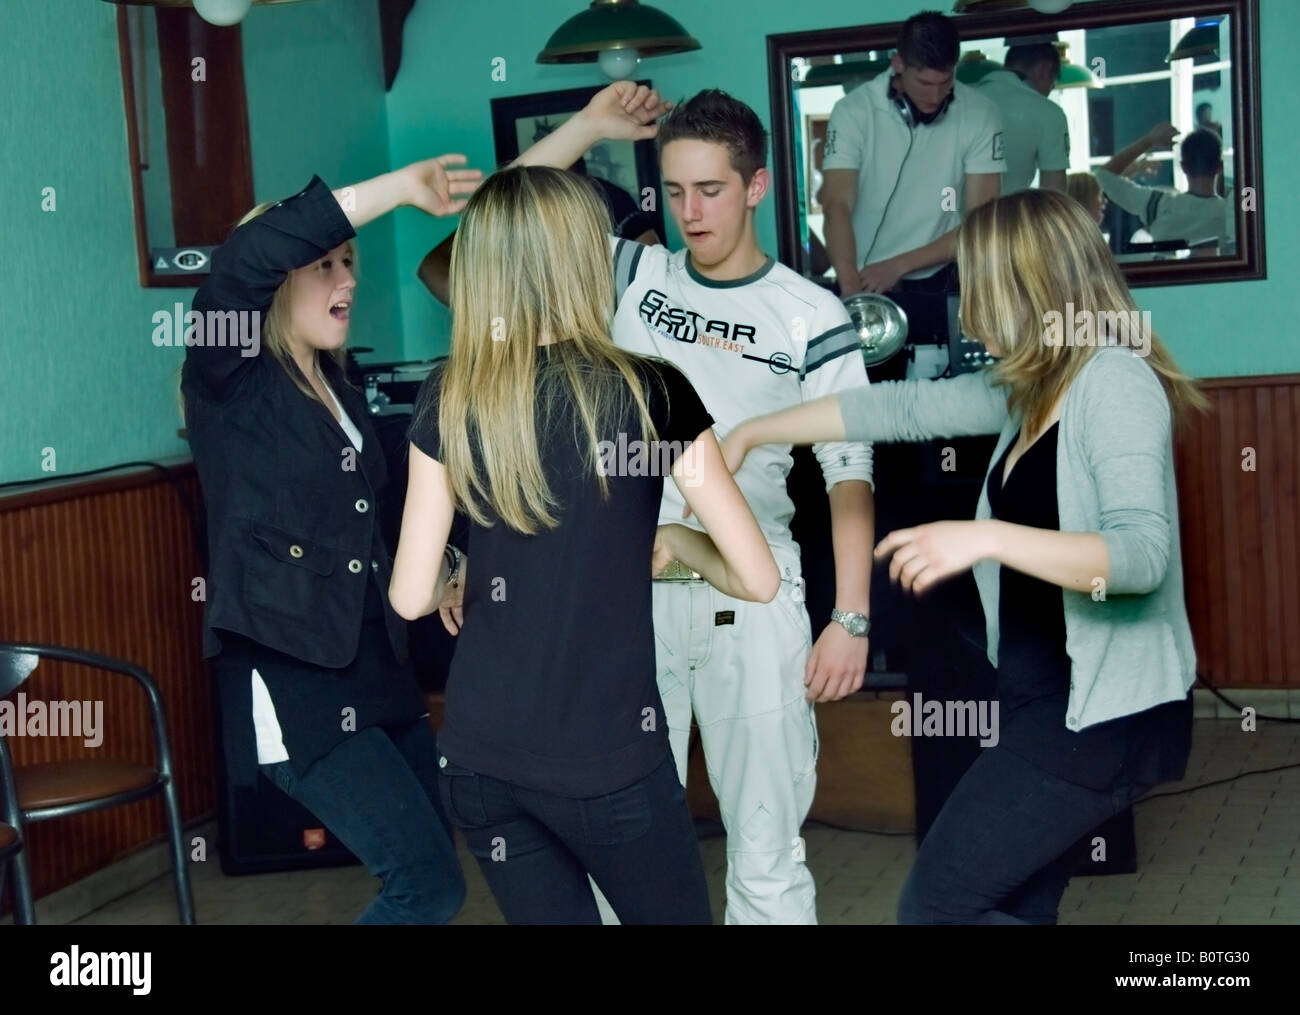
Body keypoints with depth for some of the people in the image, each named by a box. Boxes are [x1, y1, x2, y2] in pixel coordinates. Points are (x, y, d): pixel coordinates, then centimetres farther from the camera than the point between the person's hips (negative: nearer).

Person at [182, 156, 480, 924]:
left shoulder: (337, 387, 15)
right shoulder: (231, 379, -8)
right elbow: (238, 264, -28)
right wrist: (394, 191, -29)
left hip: (377, 665, 8)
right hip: (292, 679, -8)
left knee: (430, 874, 11)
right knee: (430, 884, -9)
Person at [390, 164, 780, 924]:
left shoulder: (448, 401, -2)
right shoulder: (650, 391, -10)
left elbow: (412, 596, -1)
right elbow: (759, 579, -8)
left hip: (478, 756, 4)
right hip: (606, 756, -3)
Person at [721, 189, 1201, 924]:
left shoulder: (1115, 381, -18)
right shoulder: (1032, 389, 9)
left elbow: (1143, 553, -29)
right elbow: (903, 407, 15)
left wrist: (985, 538, -37)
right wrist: (750, 434, 17)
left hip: (1105, 715, -9)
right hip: (1051, 704, 9)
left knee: (938, 902, -6)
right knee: (1013, 906, 11)